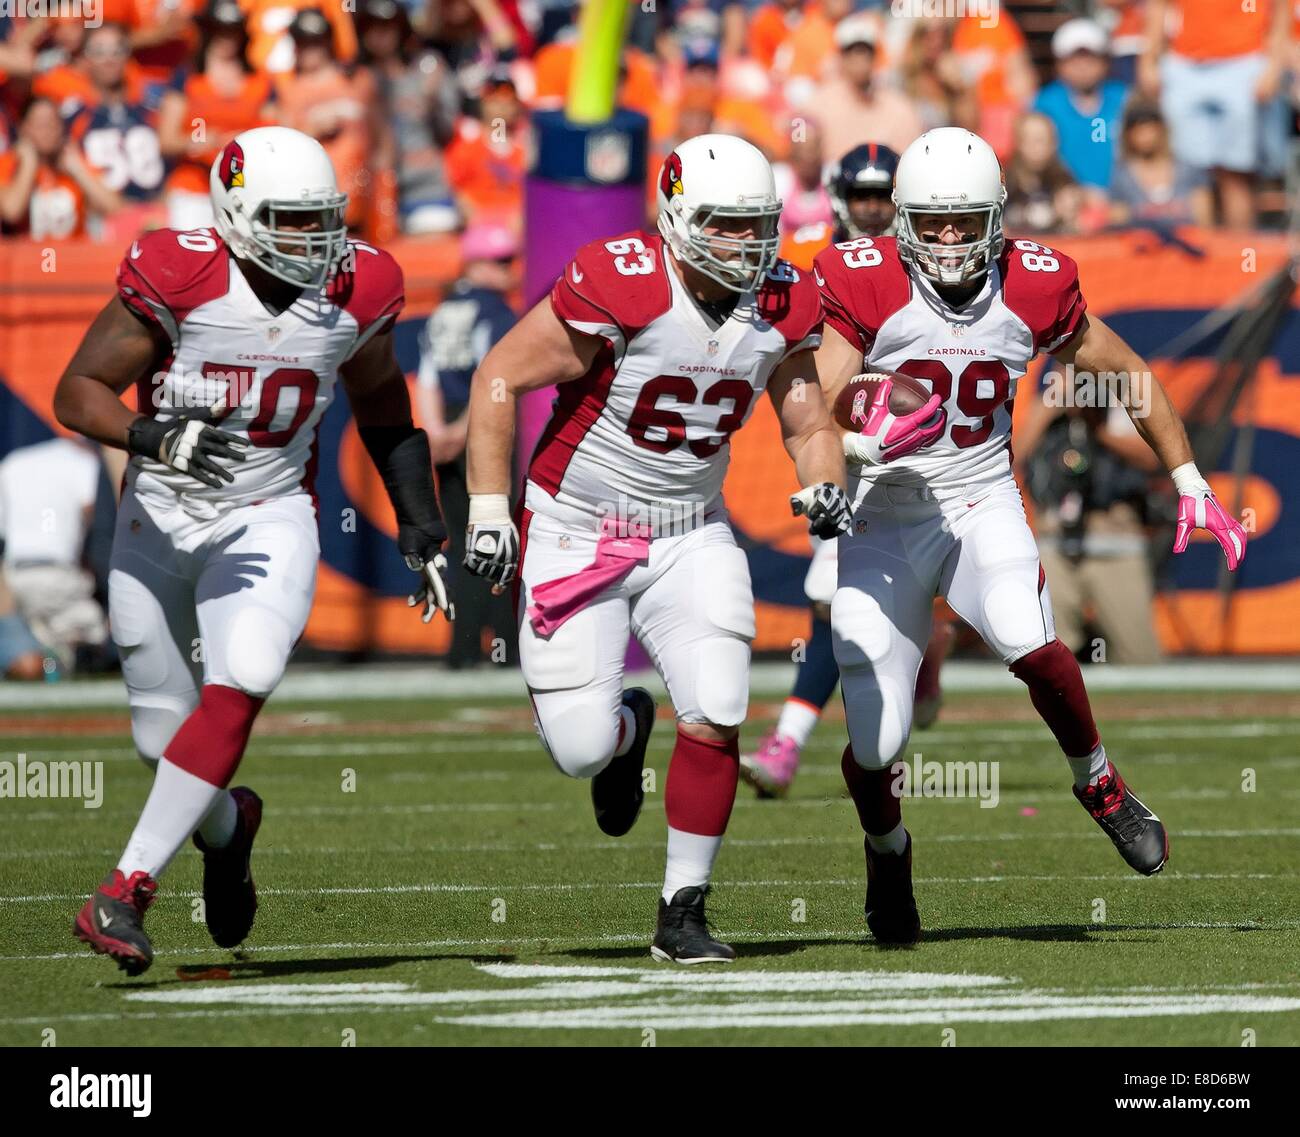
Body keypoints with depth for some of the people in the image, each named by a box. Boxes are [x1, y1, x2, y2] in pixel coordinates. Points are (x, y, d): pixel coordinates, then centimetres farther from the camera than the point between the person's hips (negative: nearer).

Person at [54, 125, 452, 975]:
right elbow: (79, 391, -14)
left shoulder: (358, 291, -7)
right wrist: (153, 438, -33)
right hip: (161, 518, -1)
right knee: (165, 736, 7)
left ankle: (128, 890, -22)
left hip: (269, 521, 1)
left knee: (238, 689, -25)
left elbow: (380, 400, 12)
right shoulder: (178, 281, -18)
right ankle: (226, 827, 44)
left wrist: (421, 526, 9)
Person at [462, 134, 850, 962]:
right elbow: (501, 380, -15)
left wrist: (824, 486, -15)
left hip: (689, 535, 4)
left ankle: (684, 914, 3)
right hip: (575, 533, -4)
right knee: (581, 749, -7)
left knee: (716, 719, -12)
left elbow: (807, 422, 7)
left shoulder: (782, 306, -6)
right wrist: (489, 509, -17)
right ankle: (626, 729, 33)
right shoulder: (619, 288, -23)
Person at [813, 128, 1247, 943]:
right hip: (882, 518, -1)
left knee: (1028, 643, -31)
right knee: (876, 747, -7)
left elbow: (1130, 378, 9)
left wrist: (1193, 489, 12)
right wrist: (867, 446, -36)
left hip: (981, 504, 1)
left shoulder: (1035, 289, -6)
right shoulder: (864, 288, -14)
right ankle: (887, 851, 28)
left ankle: (1100, 782, -3)